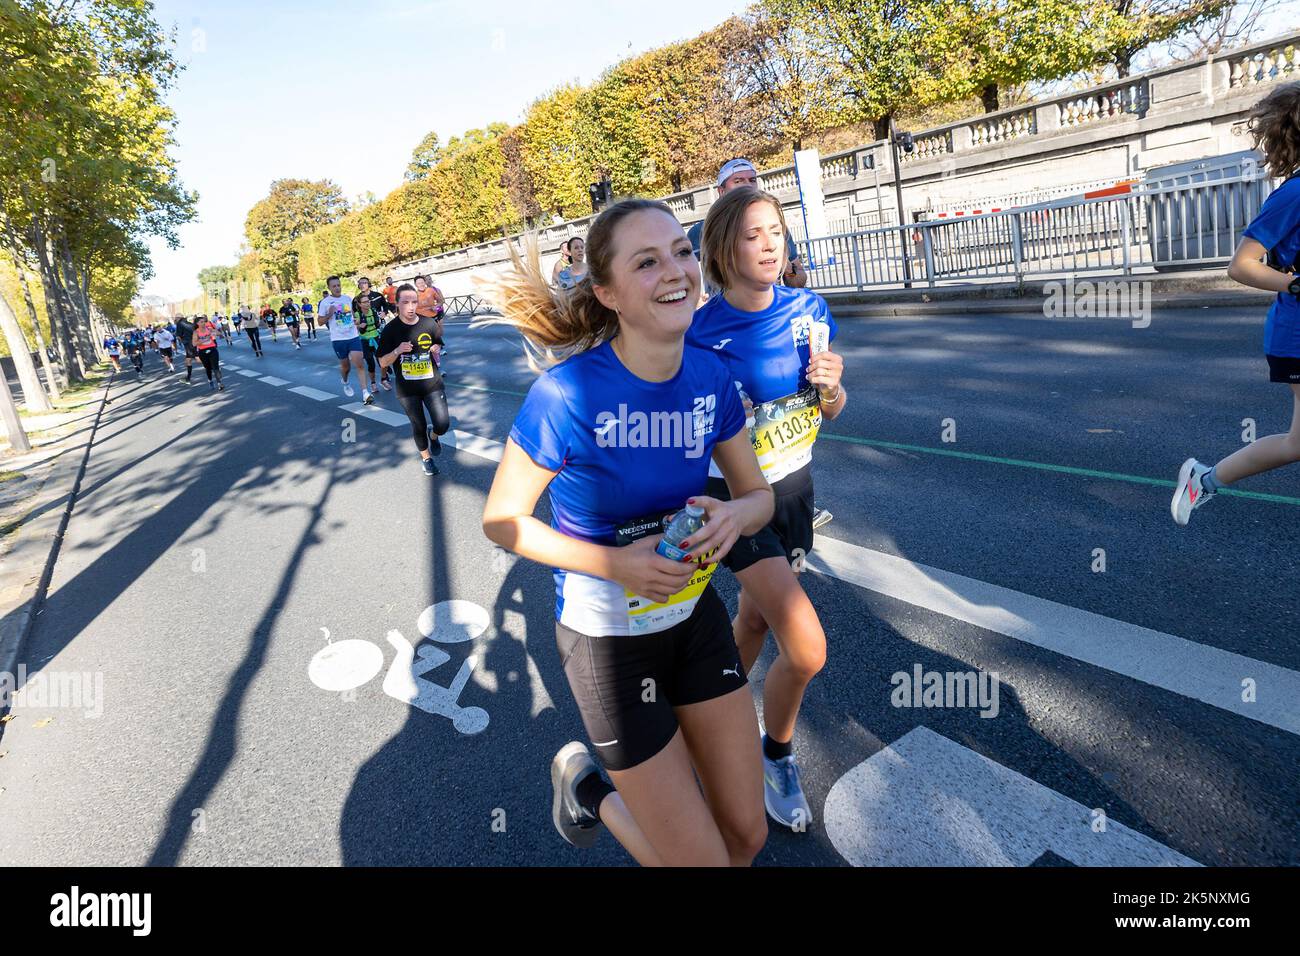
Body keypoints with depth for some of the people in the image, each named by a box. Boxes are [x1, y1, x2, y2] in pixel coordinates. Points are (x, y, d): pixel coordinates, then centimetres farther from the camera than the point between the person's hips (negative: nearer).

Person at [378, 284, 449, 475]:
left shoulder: (429, 323, -3)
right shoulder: (391, 329, -8)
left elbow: (438, 344, 16)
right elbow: (383, 363, -5)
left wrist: (436, 349, -9)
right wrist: (398, 350, -24)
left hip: (432, 383, 1)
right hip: (407, 389, -1)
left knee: (443, 425, -9)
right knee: (419, 426, 9)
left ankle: (433, 435, 28)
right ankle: (426, 457, 36)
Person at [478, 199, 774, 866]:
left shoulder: (711, 377, -10)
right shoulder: (566, 394, -25)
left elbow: (759, 495, 2)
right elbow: (502, 520, -13)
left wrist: (735, 516, -21)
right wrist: (615, 563, -25)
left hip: (696, 616, 5)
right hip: (607, 639, -5)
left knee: (747, 835, 16)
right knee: (703, 858, 7)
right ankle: (584, 783, 32)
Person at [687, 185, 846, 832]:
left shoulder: (810, 310, -4)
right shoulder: (699, 334, -19)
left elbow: (829, 411, 6)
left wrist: (831, 385, -15)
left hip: (795, 488, 6)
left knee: (756, 617, 21)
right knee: (807, 649, -11)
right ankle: (777, 757, 20)